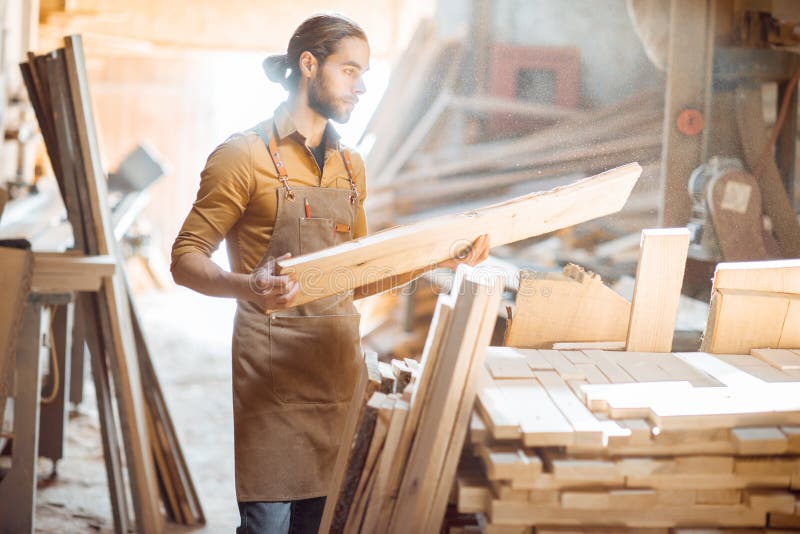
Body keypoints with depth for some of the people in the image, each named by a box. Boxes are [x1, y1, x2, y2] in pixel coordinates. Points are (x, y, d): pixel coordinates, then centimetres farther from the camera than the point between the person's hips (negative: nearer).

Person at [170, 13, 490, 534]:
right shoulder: (244, 155, -6)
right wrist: (248, 287, -28)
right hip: (272, 360, -6)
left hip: (339, 355, 6)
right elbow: (186, 260, -8)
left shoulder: (350, 167, 14)